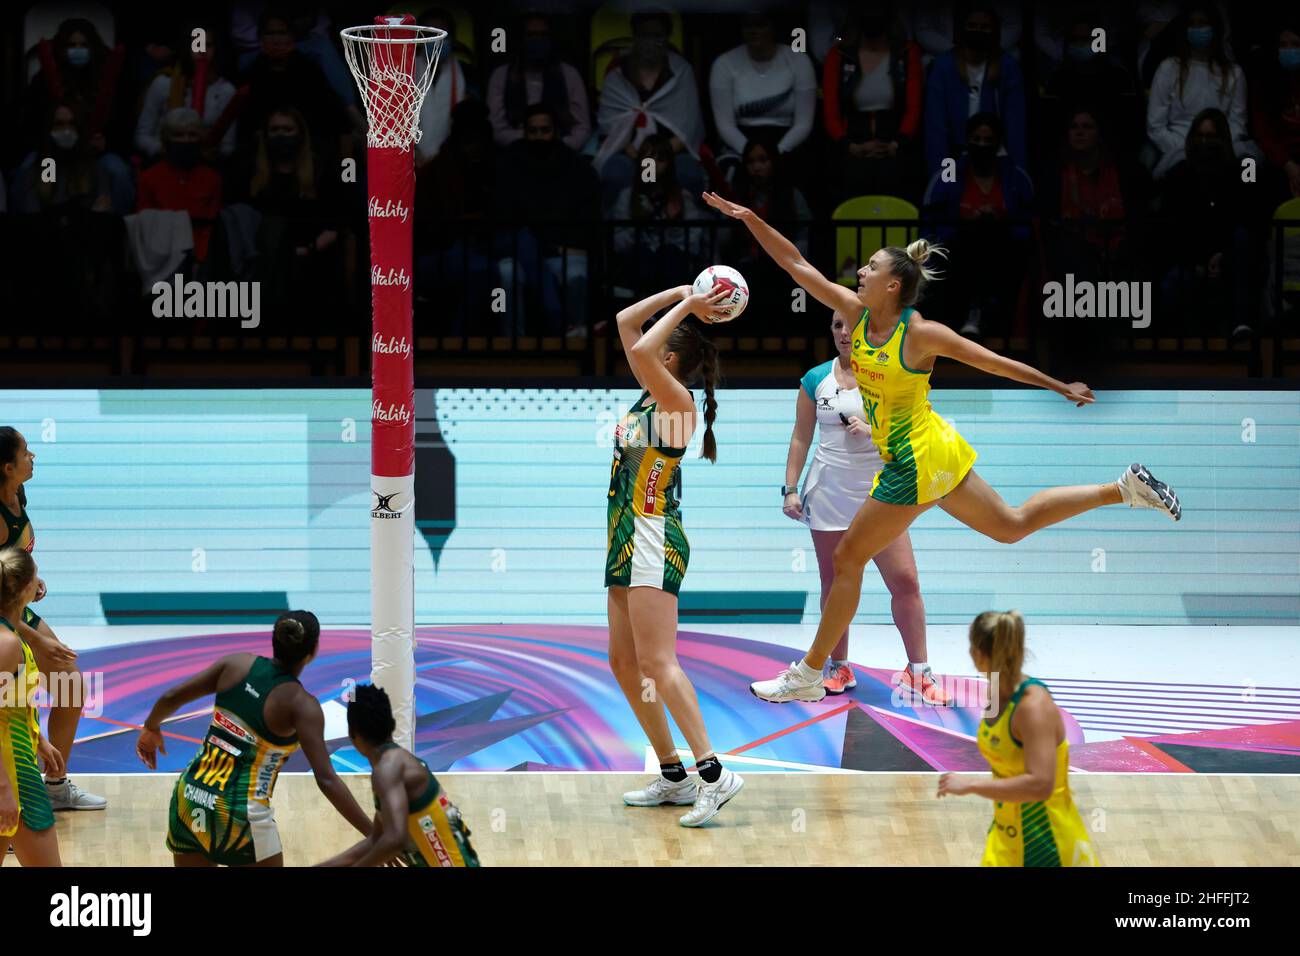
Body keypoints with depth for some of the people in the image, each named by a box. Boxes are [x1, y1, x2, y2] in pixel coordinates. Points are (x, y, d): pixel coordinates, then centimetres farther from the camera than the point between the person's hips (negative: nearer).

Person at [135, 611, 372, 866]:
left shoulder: (237, 664, 0)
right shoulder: (302, 705, -13)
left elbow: (171, 697, 2)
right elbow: (327, 780, -20)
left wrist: (151, 728, 24)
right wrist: (372, 834, -18)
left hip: (190, 799, 5)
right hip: (240, 815, -5)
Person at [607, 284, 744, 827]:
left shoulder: (678, 401, -12)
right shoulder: (651, 395, 12)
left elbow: (642, 349, -28)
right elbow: (626, 325, 18)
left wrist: (686, 307, -17)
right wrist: (681, 295, 11)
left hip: (654, 540, -10)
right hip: (628, 540, 10)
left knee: (656, 662, -18)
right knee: (624, 664, 9)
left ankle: (713, 772, -23)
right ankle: (673, 777, 13)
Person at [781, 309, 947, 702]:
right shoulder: (816, 379, 6)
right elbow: (801, 438, 9)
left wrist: (873, 429, -17)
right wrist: (791, 488, 2)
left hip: (878, 494, -1)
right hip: (828, 491, 1)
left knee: (905, 580, -8)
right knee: (834, 583, 5)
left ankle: (918, 670, 0)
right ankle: (838, 667, 17)